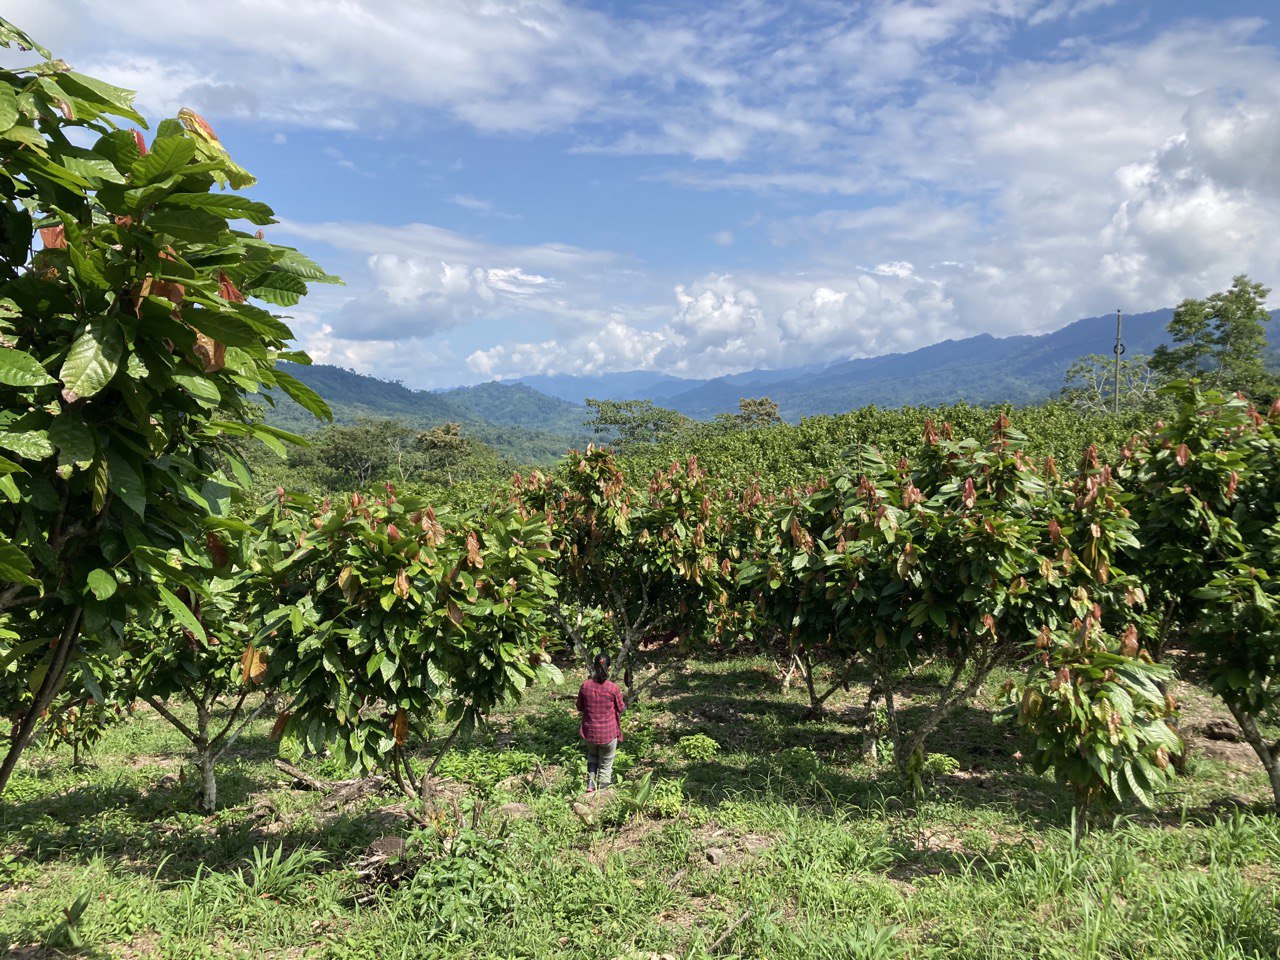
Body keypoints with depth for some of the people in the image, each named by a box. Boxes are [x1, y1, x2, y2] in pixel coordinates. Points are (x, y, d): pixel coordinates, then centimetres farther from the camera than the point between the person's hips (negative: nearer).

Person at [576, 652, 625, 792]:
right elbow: (620, 709, -3)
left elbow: (580, 708, 3)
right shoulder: (613, 688, -17)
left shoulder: (585, 685, -10)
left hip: (590, 731, 3)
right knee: (606, 764, 15)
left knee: (592, 756, 30)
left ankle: (590, 784, 15)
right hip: (609, 733, -3)